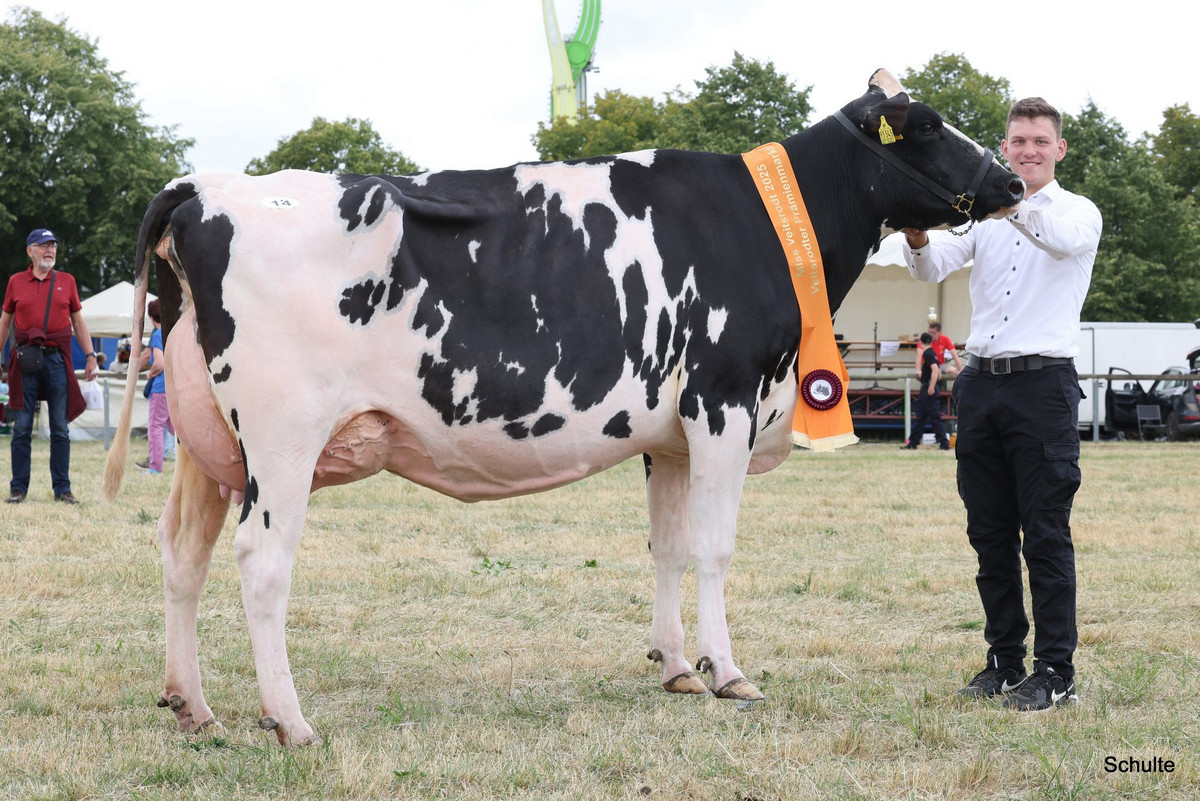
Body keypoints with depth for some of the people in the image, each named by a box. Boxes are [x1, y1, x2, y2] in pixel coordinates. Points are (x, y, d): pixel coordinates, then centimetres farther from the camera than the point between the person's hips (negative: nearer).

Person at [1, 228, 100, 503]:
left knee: (60, 429, 3)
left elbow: (78, 321, 13)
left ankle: (62, 488, 7)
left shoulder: (66, 281, 10)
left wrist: (90, 356, 7)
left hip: (57, 359, 1)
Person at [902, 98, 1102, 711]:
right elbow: (931, 267, 1)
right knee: (990, 533, 8)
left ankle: (1056, 672, -1)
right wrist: (917, 233, -22)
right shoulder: (985, 216, 14)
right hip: (981, 380, 5)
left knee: (1046, 534, -5)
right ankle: (1005, 661, 17)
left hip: (1044, 384, -5)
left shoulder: (1078, 212, 2)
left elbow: (1064, 239, -22)